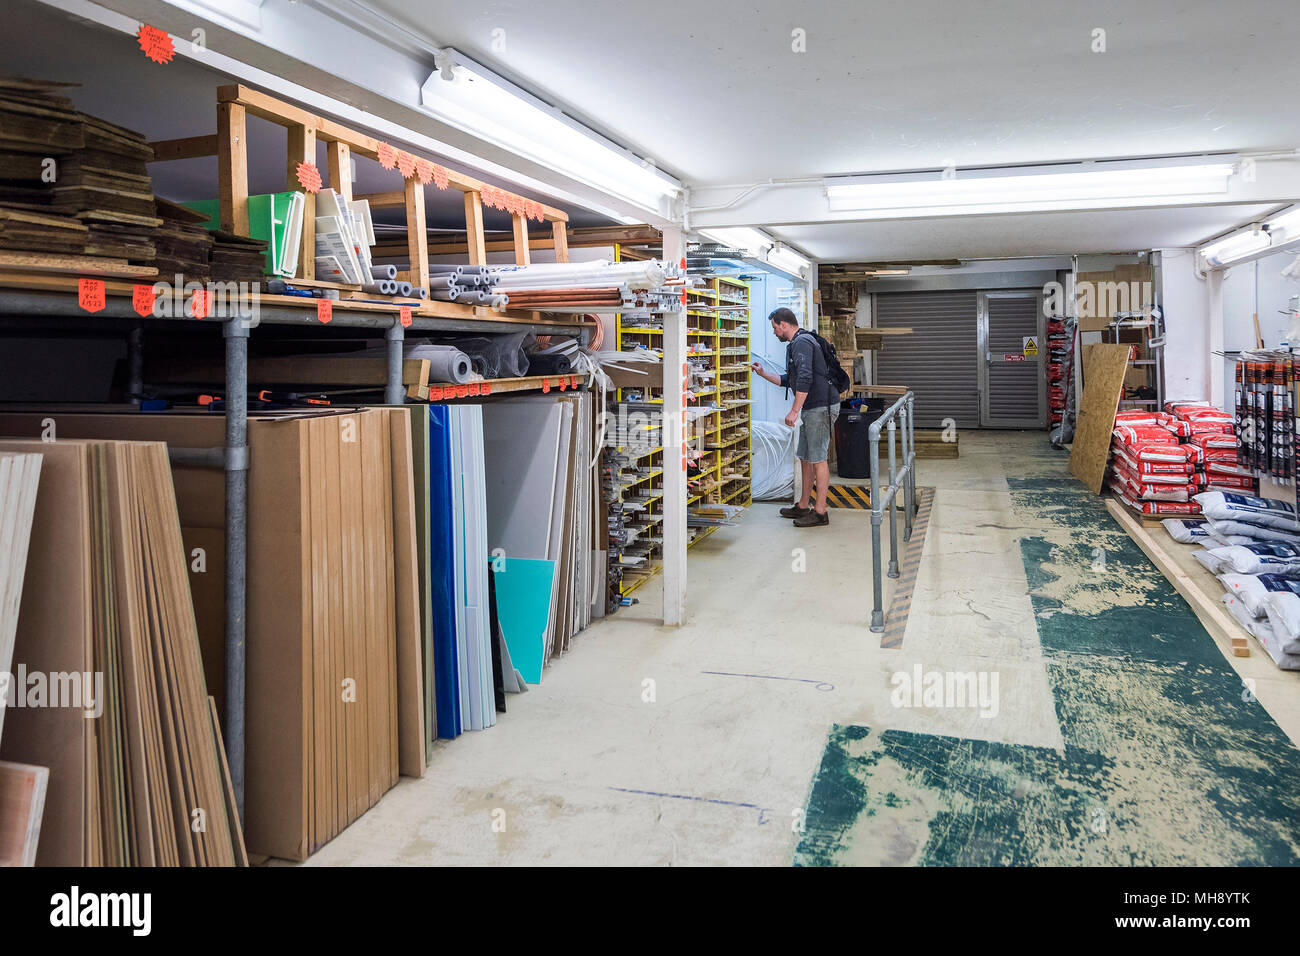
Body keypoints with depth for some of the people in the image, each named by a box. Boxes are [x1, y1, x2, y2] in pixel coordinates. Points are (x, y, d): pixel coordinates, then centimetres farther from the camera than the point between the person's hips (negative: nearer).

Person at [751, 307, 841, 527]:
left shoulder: (802, 342, -13)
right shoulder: (798, 343, 21)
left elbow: (805, 379, -25)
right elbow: (789, 381, 28)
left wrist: (794, 411, -24)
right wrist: (763, 374, 25)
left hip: (821, 407, -11)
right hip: (811, 409, 11)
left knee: (818, 459, -7)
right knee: (805, 457, 14)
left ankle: (820, 512, -3)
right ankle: (804, 506, 23)